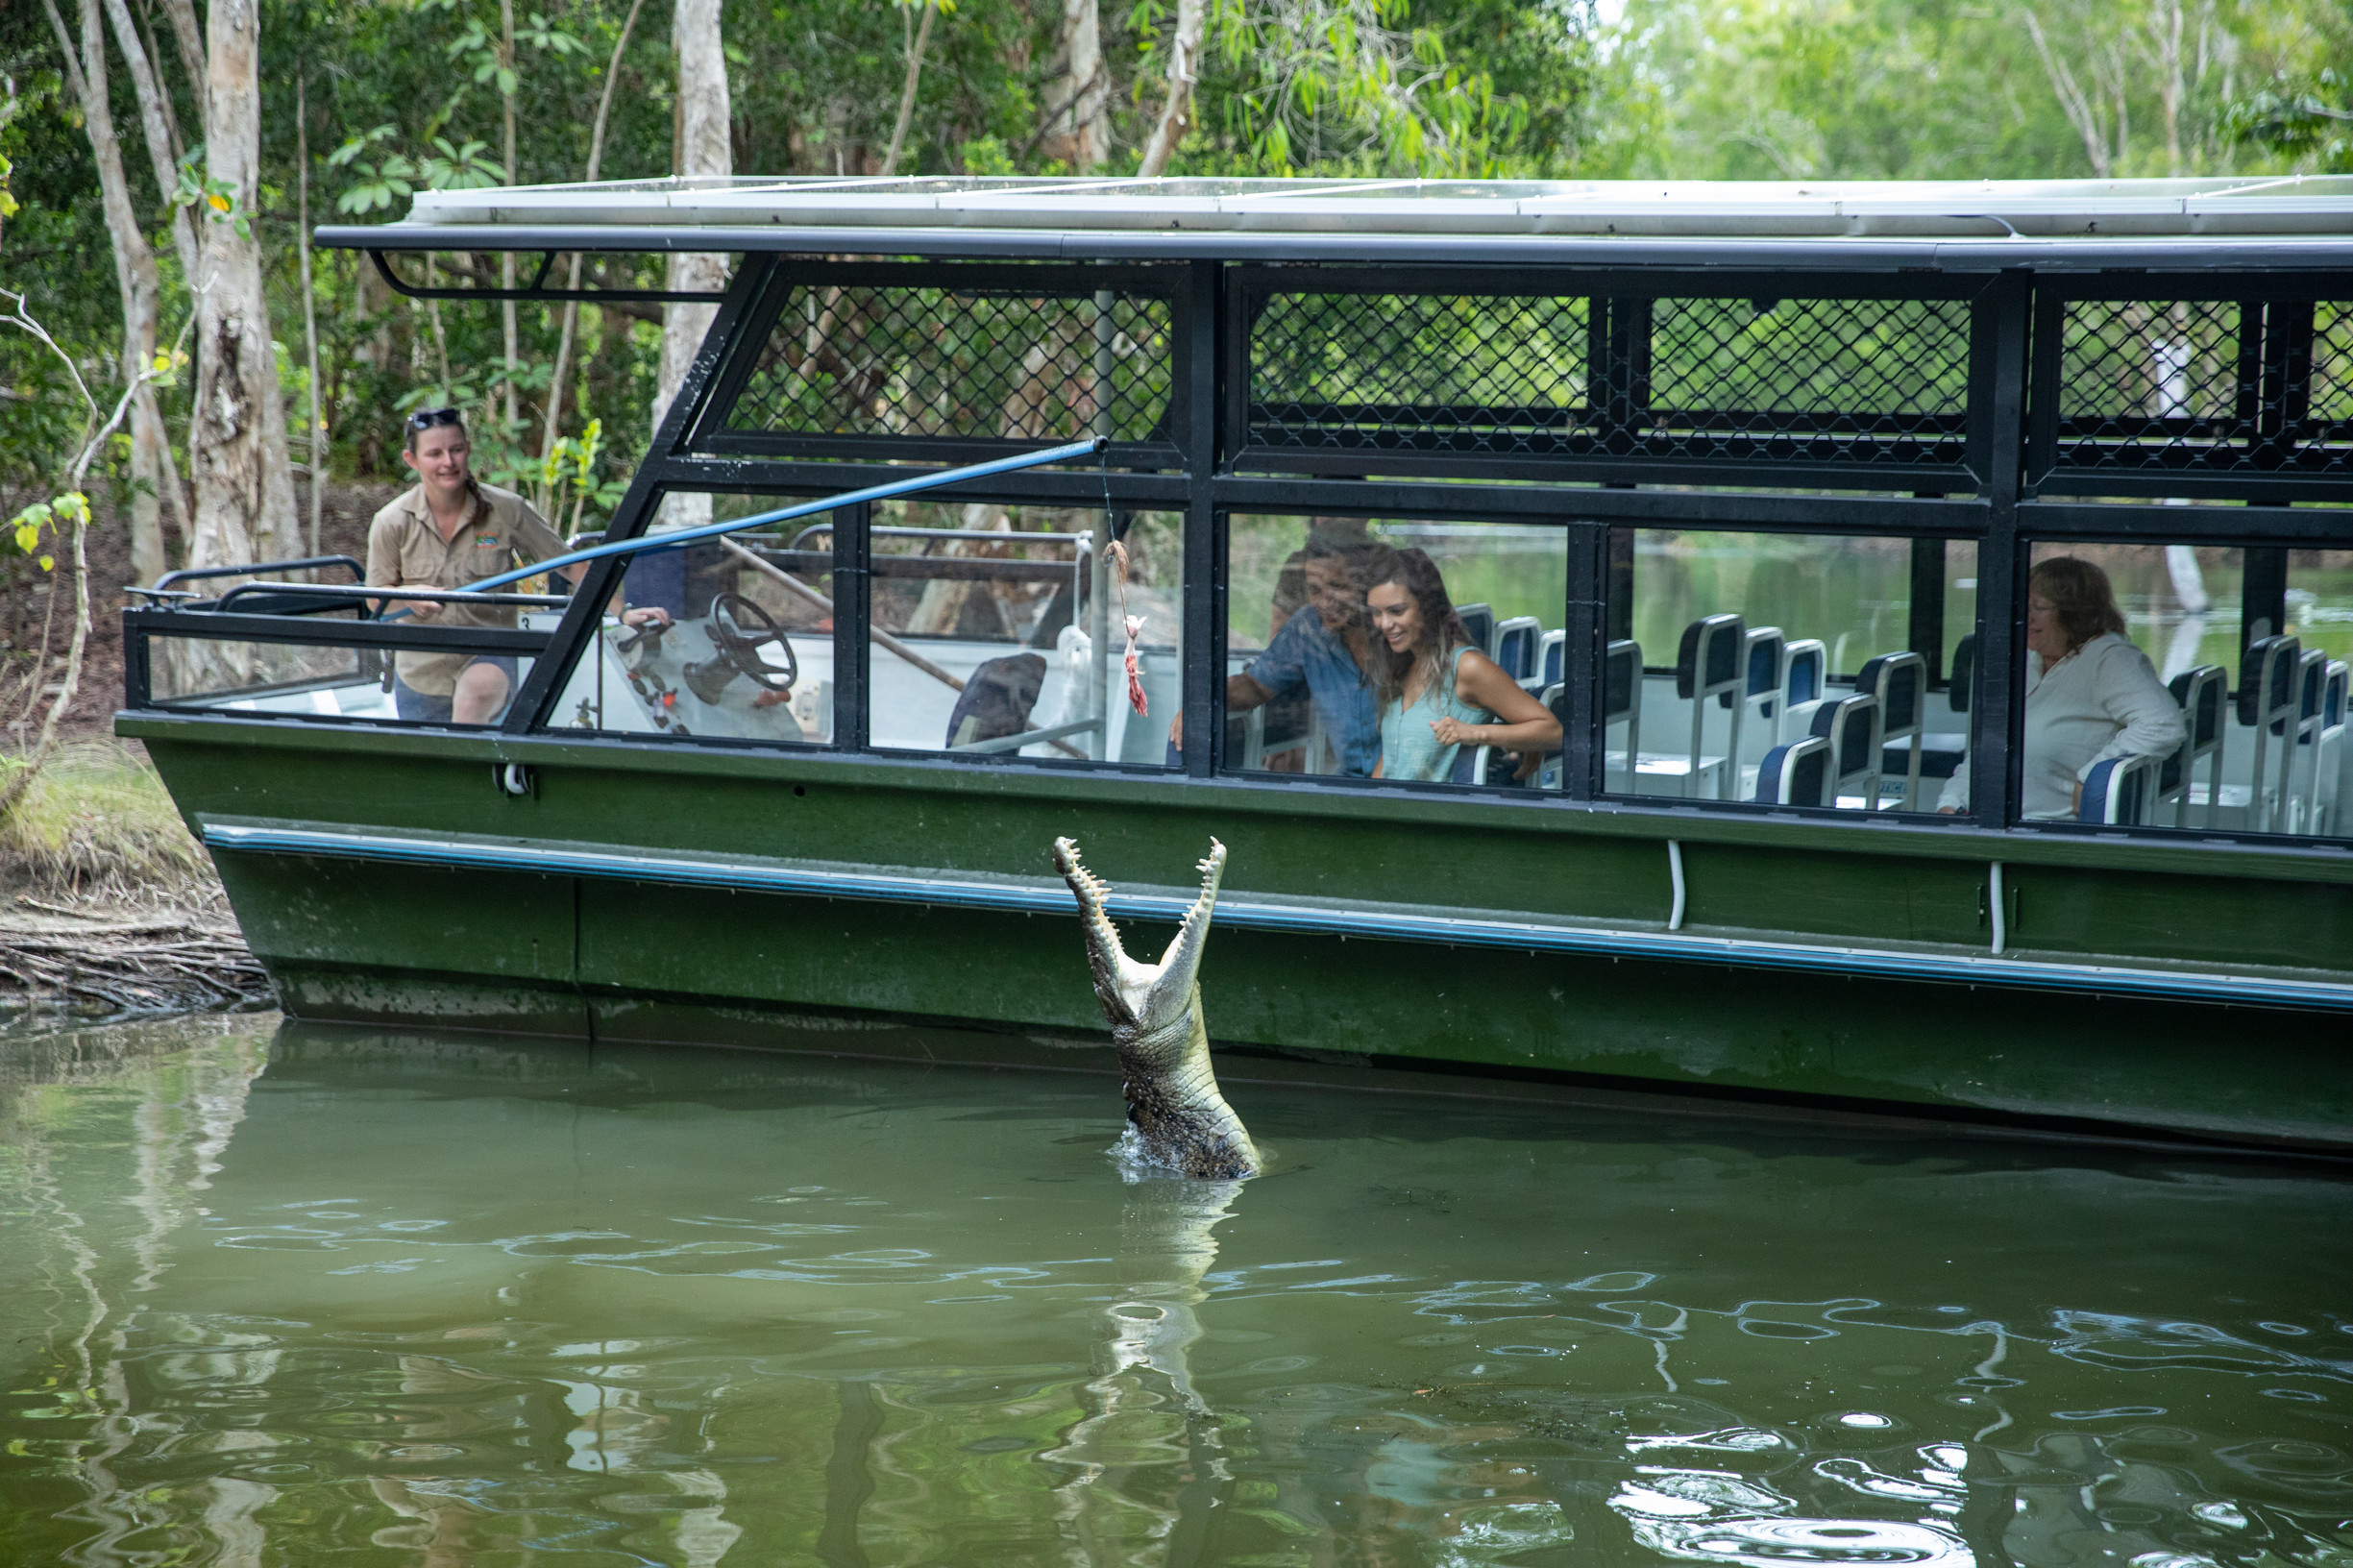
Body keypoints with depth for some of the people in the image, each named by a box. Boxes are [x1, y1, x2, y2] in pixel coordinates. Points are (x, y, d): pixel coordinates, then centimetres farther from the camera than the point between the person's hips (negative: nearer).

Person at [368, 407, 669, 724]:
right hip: (421, 672, 3)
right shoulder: (392, 524, -7)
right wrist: (409, 596, -21)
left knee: (476, 694, -37)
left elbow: (571, 565, -4)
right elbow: (376, 600, 2)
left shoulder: (506, 510, -9)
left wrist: (623, 612, -16)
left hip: (489, 657, -3)